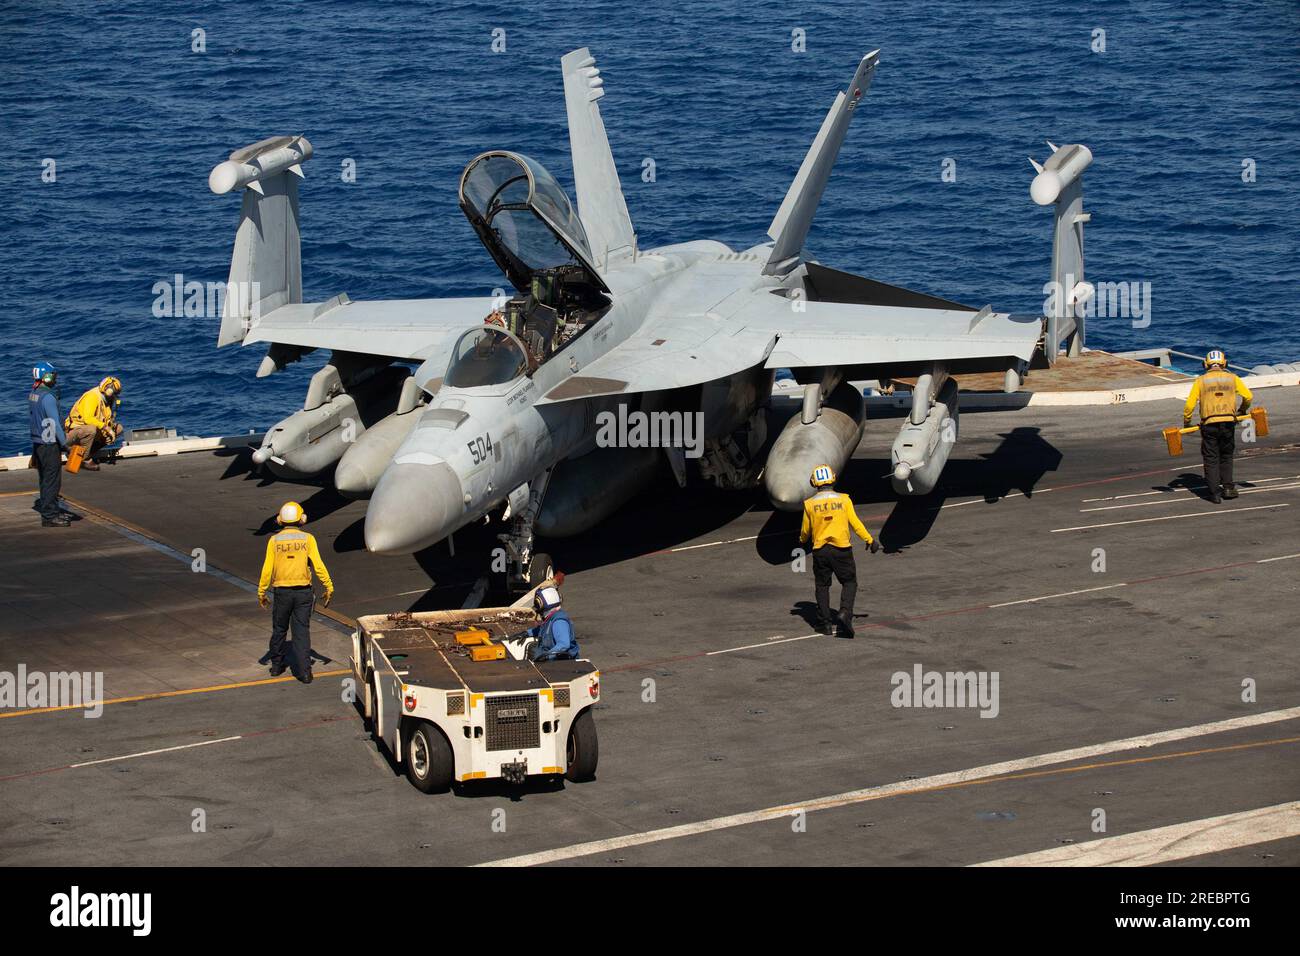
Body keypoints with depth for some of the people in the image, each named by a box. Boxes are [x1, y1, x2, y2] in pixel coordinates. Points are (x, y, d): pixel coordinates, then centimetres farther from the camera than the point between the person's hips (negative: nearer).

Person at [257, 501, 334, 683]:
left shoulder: (274, 540, -4)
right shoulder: (307, 539, -5)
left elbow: (267, 569, -4)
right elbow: (319, 566, -10)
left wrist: (261, 593, 4)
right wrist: (329, 587, -3)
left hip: (282, 592, 1)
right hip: (303, 591, -1)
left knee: (279, 629, 17)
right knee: (302, 631, 2)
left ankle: (276, 665, 28)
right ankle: (304, 672, -4)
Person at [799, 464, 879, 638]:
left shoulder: (810, 504, -2)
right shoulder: (844, 499, -5)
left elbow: (805, 530, 8)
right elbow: (855, 523, -5)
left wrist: (802, 541, 30)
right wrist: (870, 540, 5)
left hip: (820, 551, 1)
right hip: (841, 549, -1)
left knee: (822, 586, 13)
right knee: (849, 583, 9)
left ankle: (825, 624, 11)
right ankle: (845, 614, -13)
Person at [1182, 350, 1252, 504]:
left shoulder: (1201, 380, 4)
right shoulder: (1232, 378, 8)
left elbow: (1190, 404, -1)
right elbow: (1248, 396, 5)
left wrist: (1186, 423, 12)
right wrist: (1242, 410, 25)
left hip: (1209, 424, -1)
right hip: (1228, 422, 1)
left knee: (1211, 459, 6)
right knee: (1226, 457, 20)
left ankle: (1215, 494, 3)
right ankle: (1228, 487, 14)